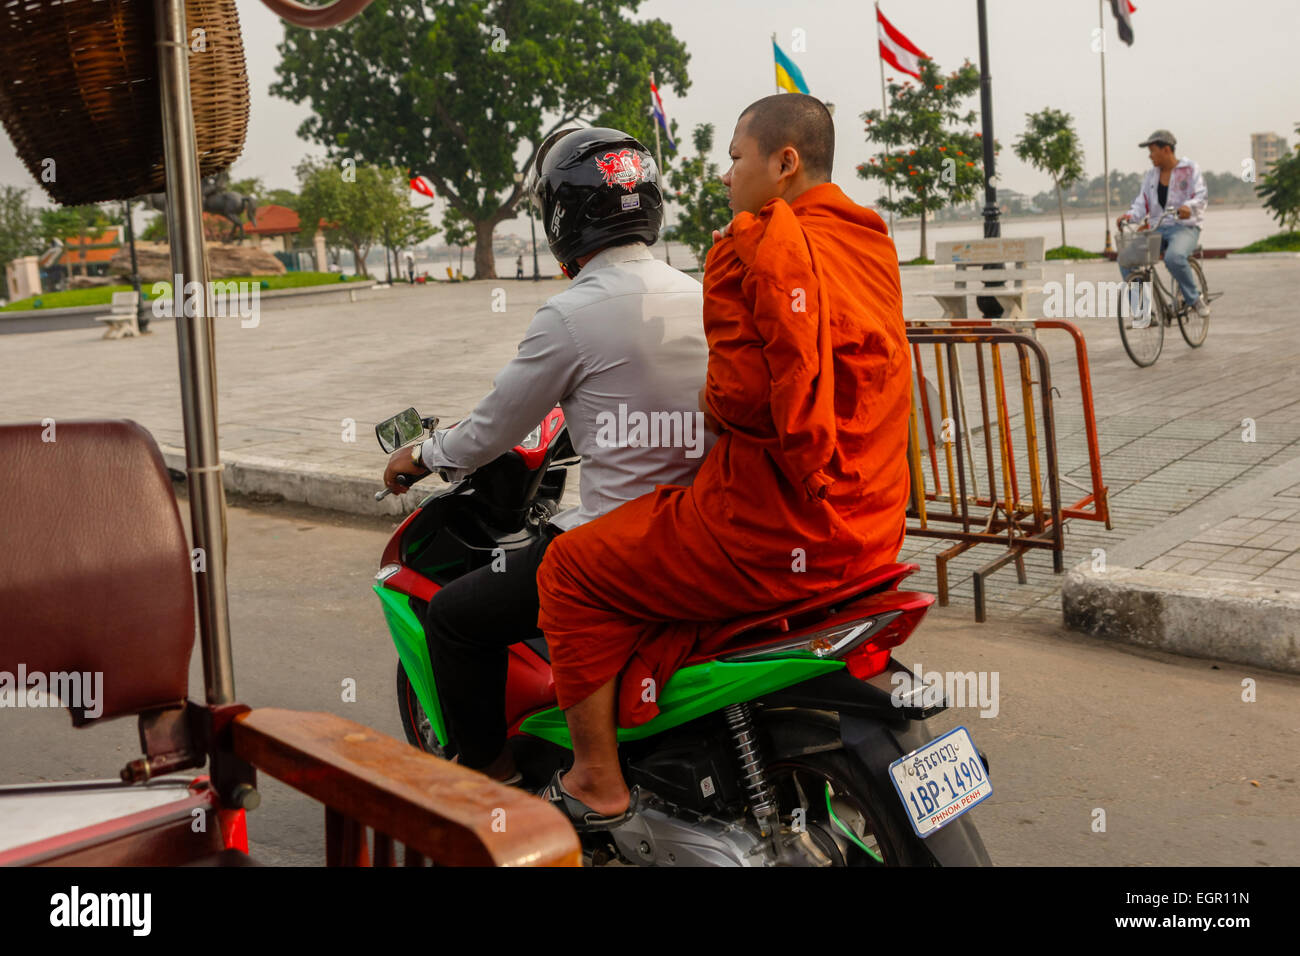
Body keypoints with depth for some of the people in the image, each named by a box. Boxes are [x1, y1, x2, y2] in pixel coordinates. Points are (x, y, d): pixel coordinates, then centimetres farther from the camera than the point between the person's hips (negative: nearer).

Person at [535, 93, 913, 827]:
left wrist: (708, 398, -4)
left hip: (779, 532, -10)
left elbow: (749, 396, -24)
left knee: (572, 569, 4)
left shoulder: (770, 244, -17)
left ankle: (597, 781, 10)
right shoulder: (867, 238, 12)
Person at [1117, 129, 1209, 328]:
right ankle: (1141, 309, -15)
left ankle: (1195, 299, -15)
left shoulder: (1190, 169, 1)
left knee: (1174, 257, -39)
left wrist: (1189, 207, -35)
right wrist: (1130, 215, -12)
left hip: (1185, 227, -5)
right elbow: (1142, 202, 10)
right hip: (1158, 228, 5)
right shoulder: (1151, 174, 16)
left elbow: (1201, 195, -11)